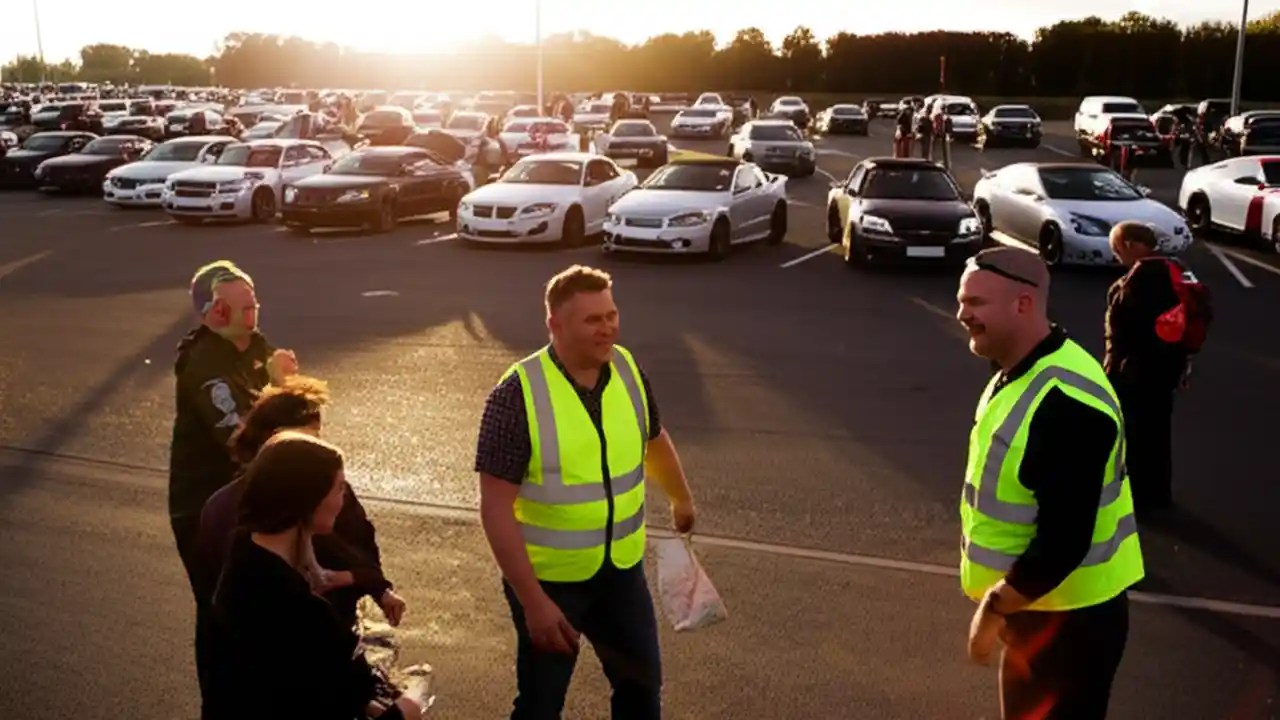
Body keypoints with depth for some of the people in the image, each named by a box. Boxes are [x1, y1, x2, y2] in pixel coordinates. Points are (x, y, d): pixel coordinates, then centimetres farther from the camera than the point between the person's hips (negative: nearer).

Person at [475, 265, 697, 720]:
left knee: (642, 683, 20)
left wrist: (681, 498, 30)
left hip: (622, 570, 5)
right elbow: (496, 508, -22)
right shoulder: (518, 394, -23)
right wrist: (532, 599, -24)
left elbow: (655, 440, 15)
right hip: (547, 578, -5)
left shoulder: (628, 370, -6)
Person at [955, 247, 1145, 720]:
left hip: (1067, 615, -9)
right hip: (1034, 603, 9)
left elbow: (1064, 540, -30)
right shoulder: (1019, 373, 3)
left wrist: (993, 609, -20)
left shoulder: (1066, 401, -29)